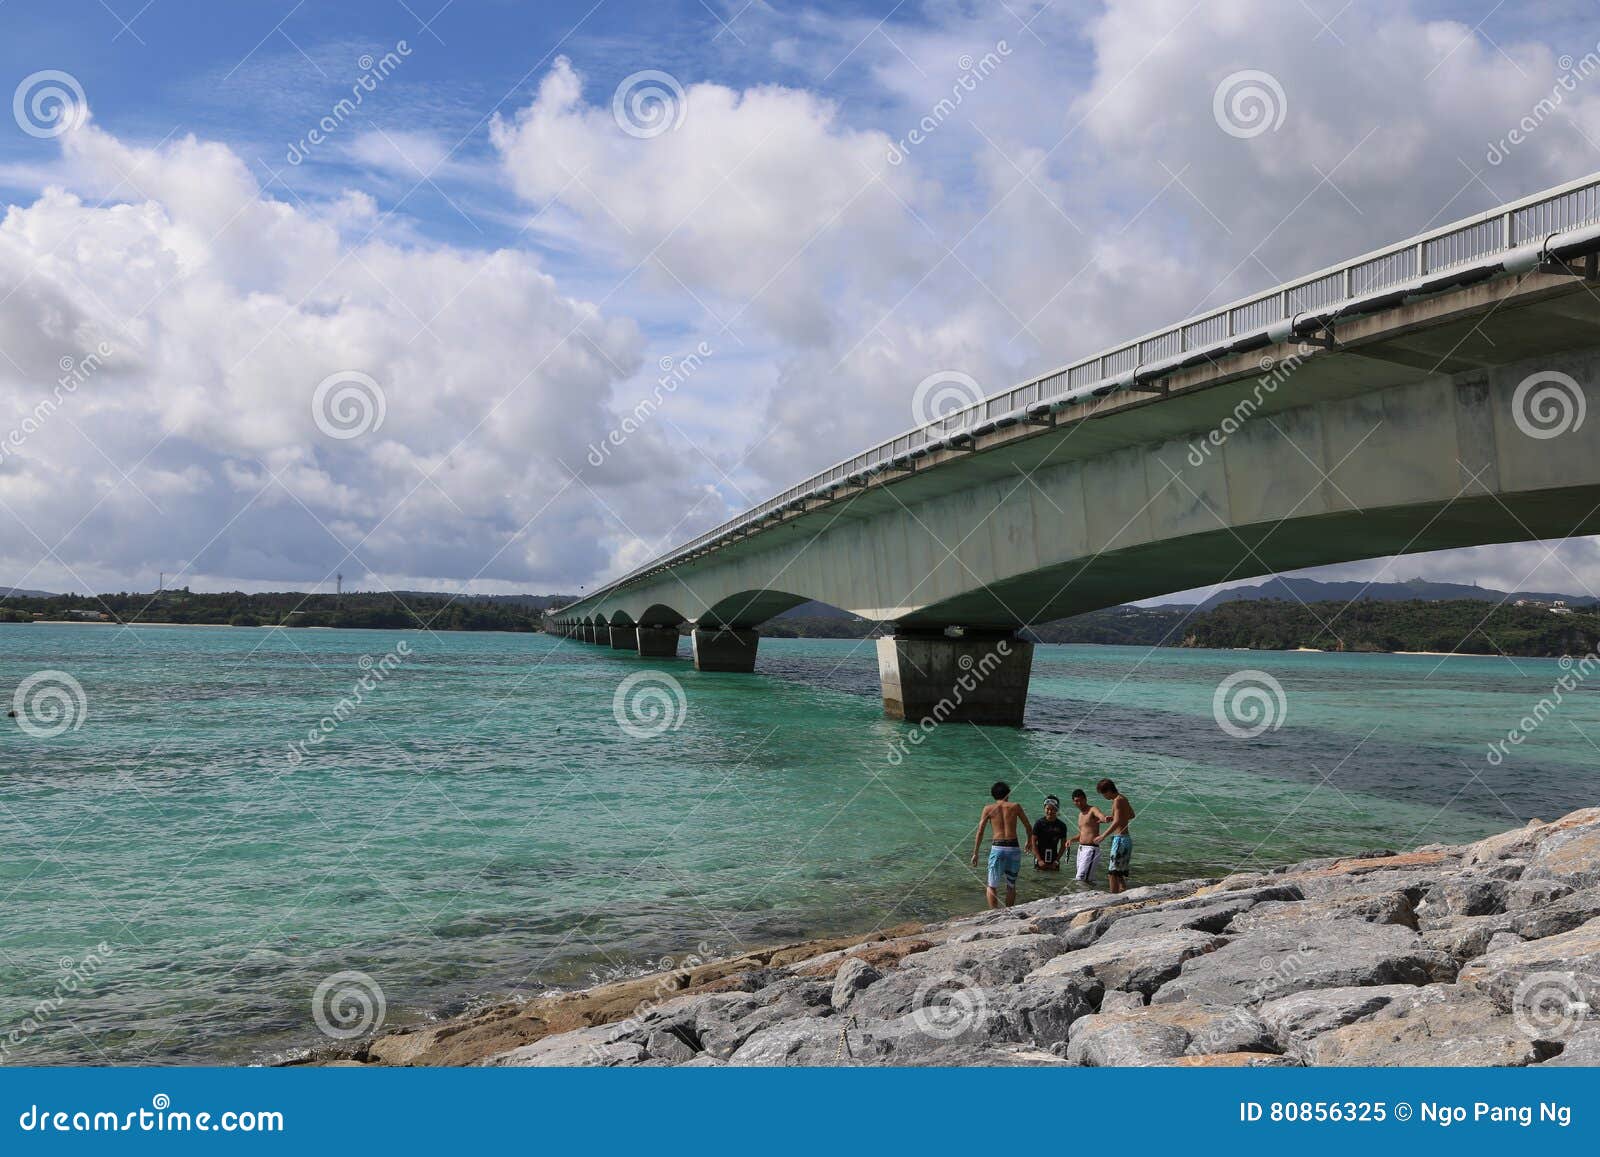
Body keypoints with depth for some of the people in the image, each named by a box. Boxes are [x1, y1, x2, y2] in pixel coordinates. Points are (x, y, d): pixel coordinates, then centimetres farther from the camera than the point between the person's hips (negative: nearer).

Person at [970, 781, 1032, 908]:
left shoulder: (988, 809, 7)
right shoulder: (1015, 806, 8)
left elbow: (980, 833, 2)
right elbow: (1029, 827, 14)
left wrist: (975, 854, 8)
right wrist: (1029, 841, 33)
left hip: (997, 848, -1)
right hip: (1013, 848, 1)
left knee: (992, 887, 7)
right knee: (1011, 886, 19)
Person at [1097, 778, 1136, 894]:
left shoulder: (1117, 801, -15)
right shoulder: (1123, 798, 13)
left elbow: (1117, 822, -26)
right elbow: (1132, 815, 30)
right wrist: (1112, 818, 27)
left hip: (1120, 839, -10)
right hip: (1127, 839, 10)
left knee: (1113, 872, -8)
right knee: (1121, 872, 13)